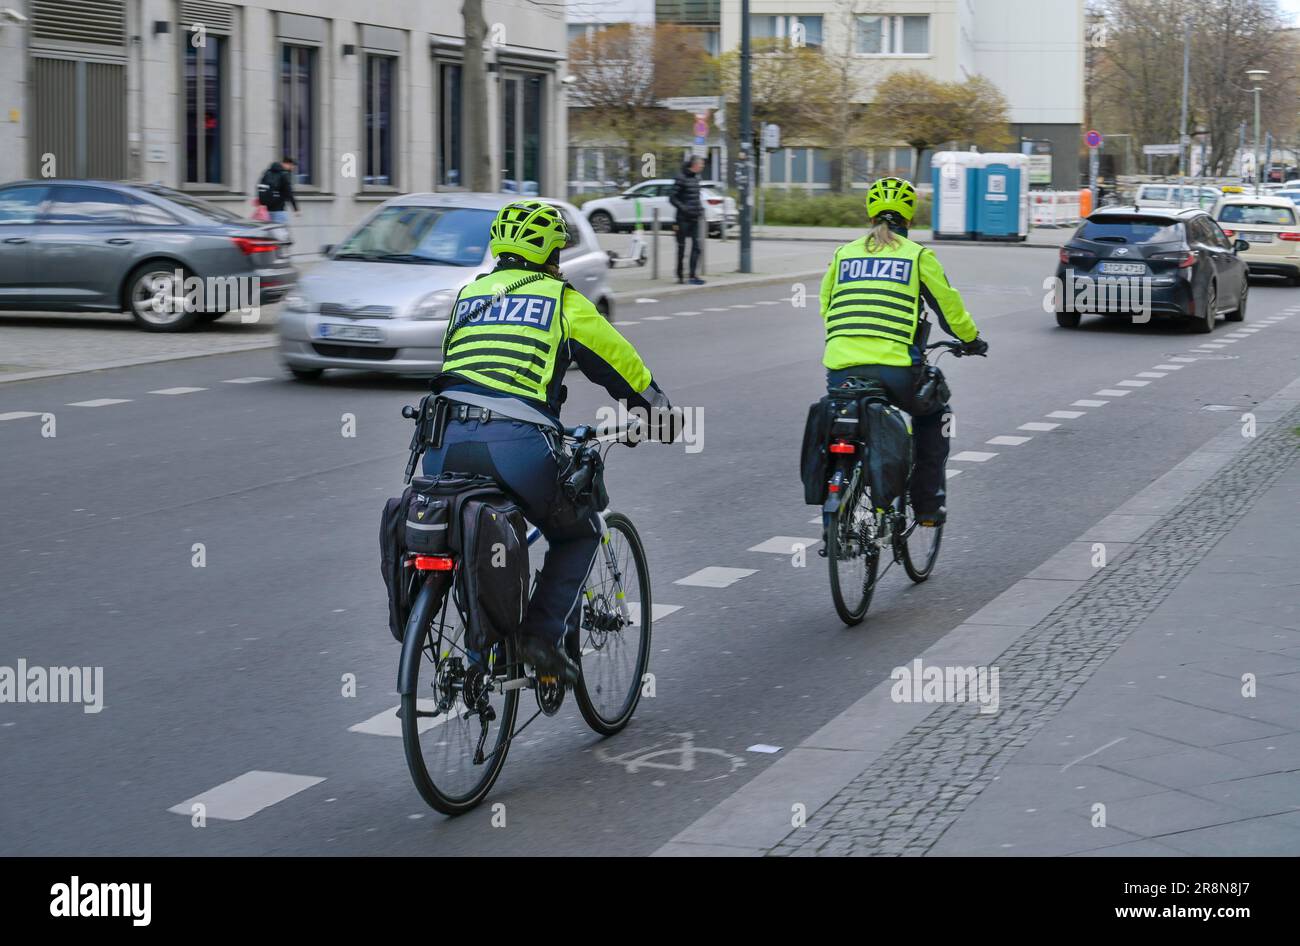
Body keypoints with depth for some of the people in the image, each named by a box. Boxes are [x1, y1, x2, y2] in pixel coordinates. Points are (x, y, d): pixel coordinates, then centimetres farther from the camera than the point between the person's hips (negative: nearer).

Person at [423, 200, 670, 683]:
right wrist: (657, 409, 38)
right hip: (517, 446, -4)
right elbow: (619, 363, 21)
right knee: (580, 533, 19)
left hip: (444, 443, 5)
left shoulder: (468, 296, 25)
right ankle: (543, 633, 5)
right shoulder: (563, 300, 12)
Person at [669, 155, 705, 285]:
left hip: (694, 218, 7)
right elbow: (672, 198, -13)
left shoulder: (696, 177, 10)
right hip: (683, 218, -7)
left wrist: (700, 206, 9)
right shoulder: (681, 178, -12)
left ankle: (693, 275, 2)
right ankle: (680, 275, 12)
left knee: (696, 246, 0)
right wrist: (684, 208, -19)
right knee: (682, 247, 3)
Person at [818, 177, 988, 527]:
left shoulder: (844, 253, 17)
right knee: (933, 417, 26)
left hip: (841, 366, 2)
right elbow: (948, 304, 13)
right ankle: (926, 505, 20)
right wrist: (971, 340, 31)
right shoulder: (918, 255, 8)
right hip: (894, 366, -2)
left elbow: (826, 307, 26)